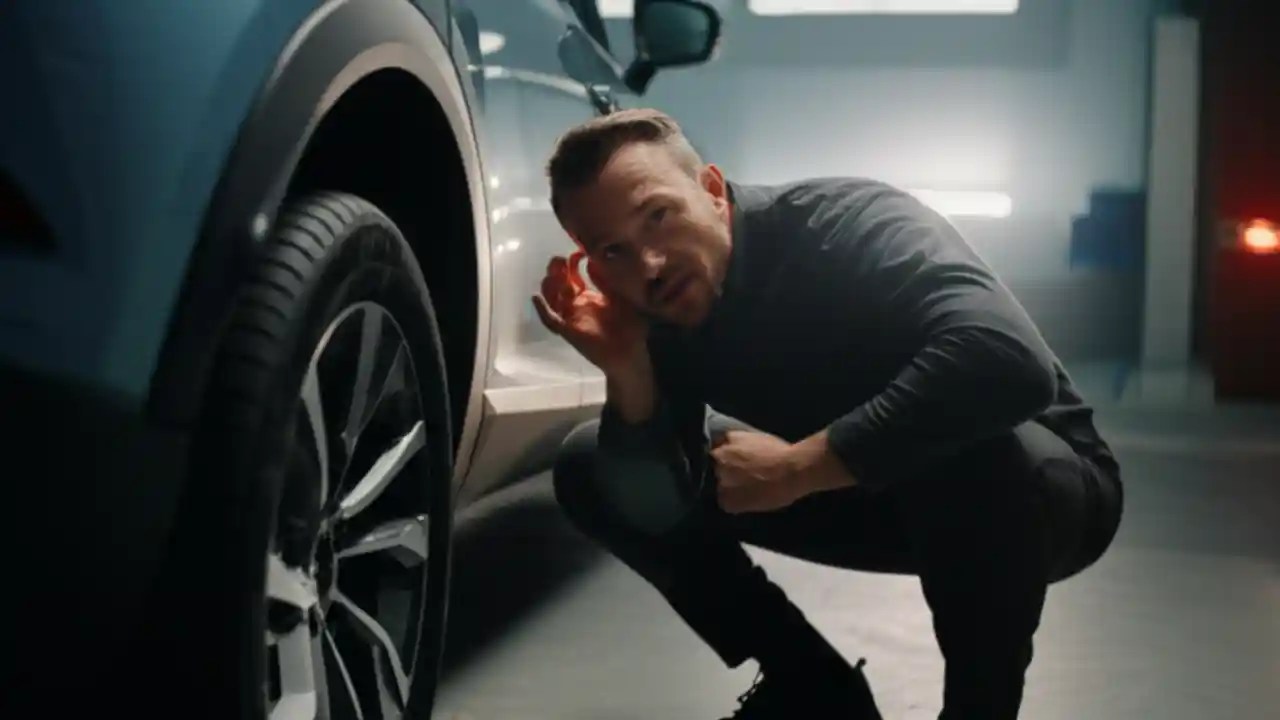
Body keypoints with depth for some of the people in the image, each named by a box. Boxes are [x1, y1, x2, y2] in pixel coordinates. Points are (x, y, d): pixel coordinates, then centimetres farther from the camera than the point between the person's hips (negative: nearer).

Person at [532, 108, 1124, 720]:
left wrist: (798, 465, -38)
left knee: (975, 456, -43)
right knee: (589, 468, -3)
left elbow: (1010, 359, -47)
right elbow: (656, 508, -13)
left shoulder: (842, 221, -30)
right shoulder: (665, 314, -11)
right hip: (863, 494, 6)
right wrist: (625, 369, -29)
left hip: (1043, 481, -5)